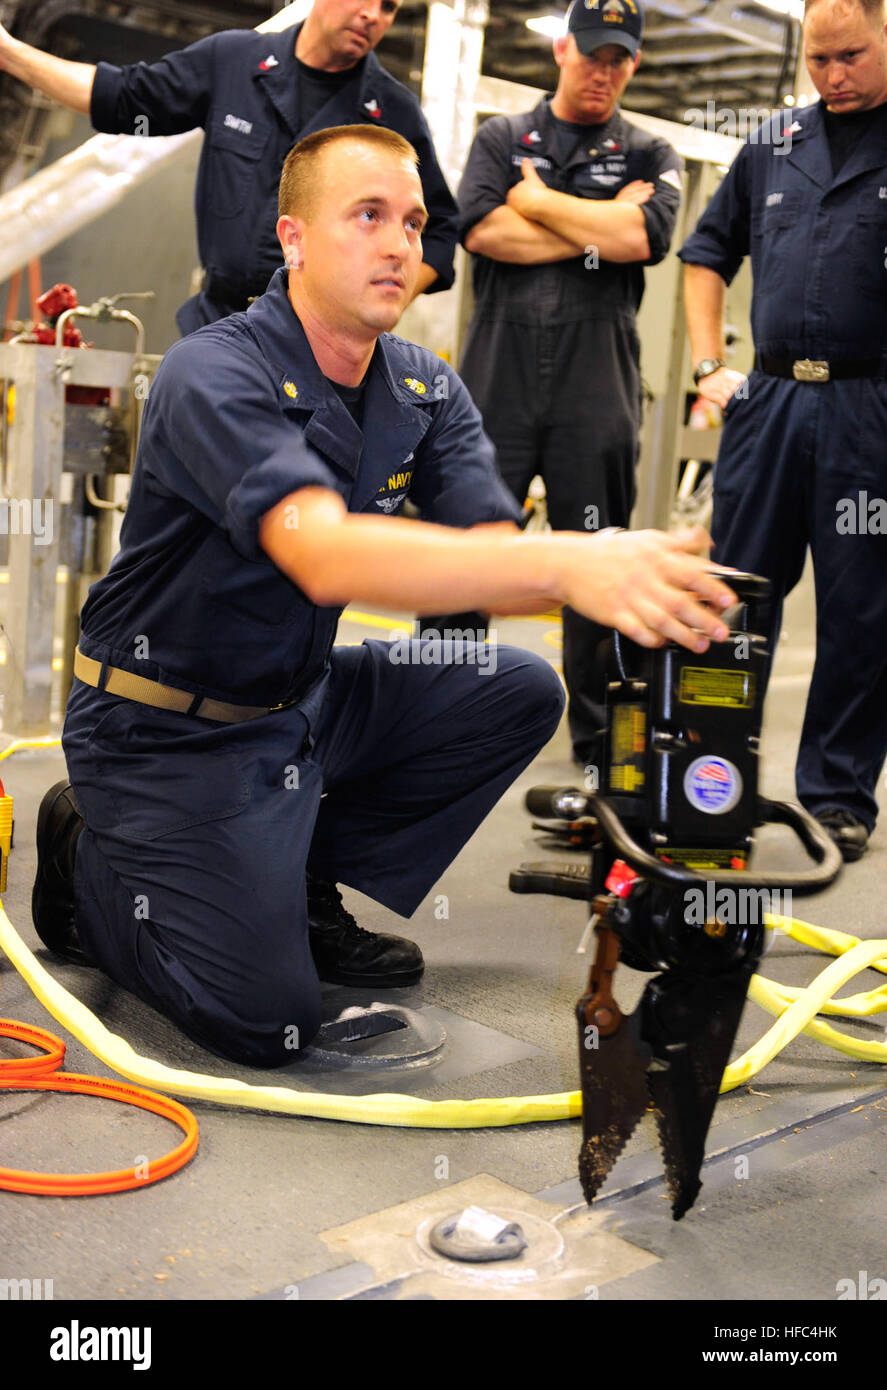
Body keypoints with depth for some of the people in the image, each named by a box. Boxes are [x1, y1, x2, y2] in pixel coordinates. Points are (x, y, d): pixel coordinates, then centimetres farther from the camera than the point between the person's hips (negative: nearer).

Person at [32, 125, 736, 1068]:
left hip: (302, 698, 7)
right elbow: (326, 558, -40)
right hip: (171, 732, -7)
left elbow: (494, 559, -14)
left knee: (517, 693, -3)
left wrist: (626, 573, -37)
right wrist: (566, 563, -51)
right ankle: (90, 864, 13)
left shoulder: (426, 393, 0)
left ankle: (307, 892, 9)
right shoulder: (214, 375, -23)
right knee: (266, 1019, -15)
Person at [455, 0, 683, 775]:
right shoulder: (502, 138, 14)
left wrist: (538, 199, -1)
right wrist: (598, 225, -5)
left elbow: (642, 240, -8)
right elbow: (482, 231, -5)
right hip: (499, 372, 0)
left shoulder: (649, 156, 13)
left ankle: (597, 738, 13)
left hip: (598, 385, 0)